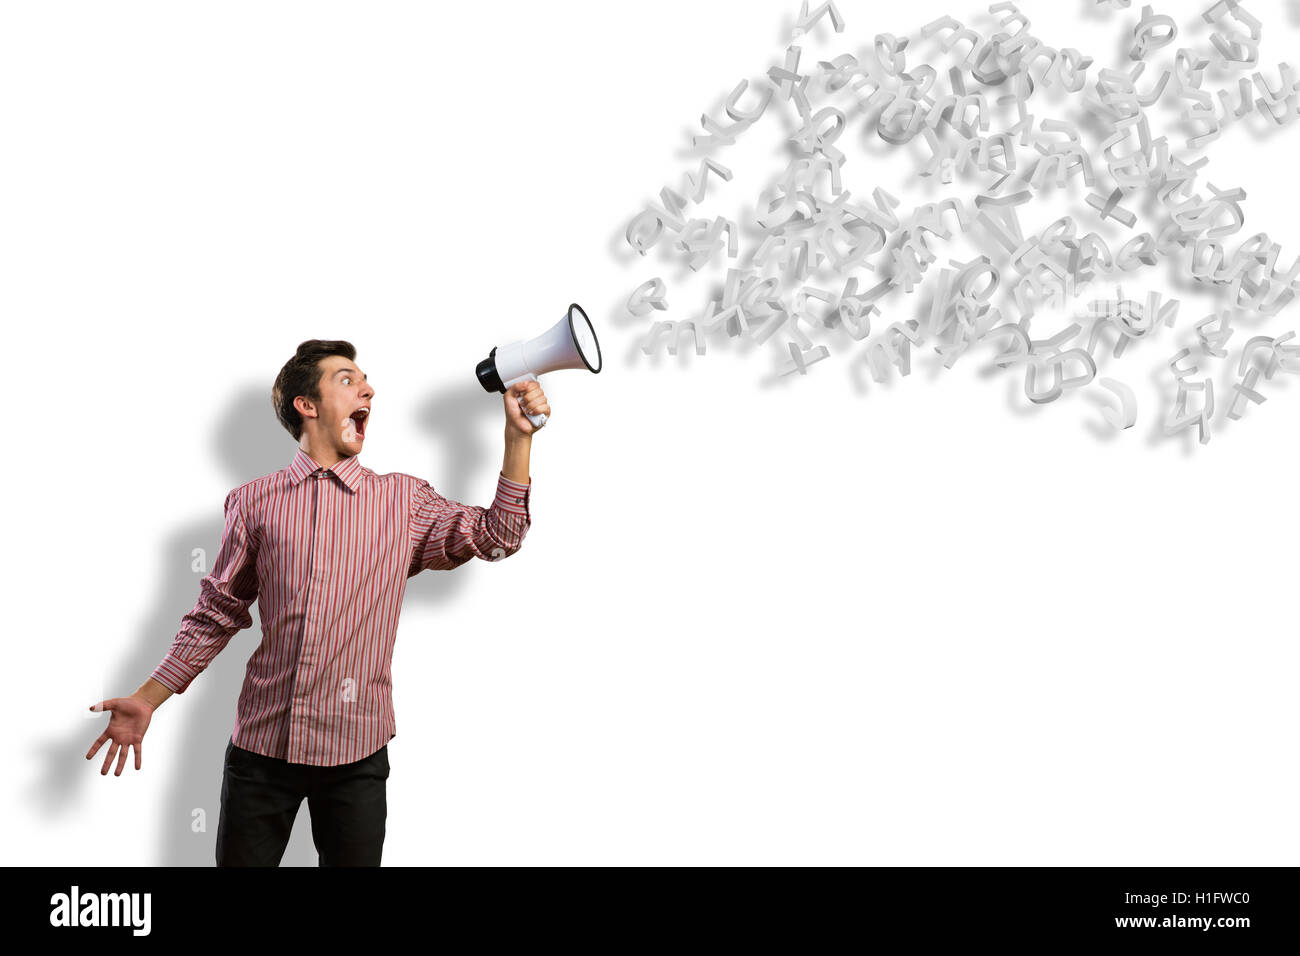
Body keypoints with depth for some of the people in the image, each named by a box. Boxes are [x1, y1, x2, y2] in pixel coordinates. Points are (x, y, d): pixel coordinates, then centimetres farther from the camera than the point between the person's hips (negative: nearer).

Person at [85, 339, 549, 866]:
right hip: (262, 744, 0)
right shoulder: (254, 501, 6)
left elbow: (495, 535, 0)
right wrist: (147, 699, 7)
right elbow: (216, 613, 11)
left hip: (355, 750, 0)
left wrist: (517, 435, -8)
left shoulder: (404, 500, 7)